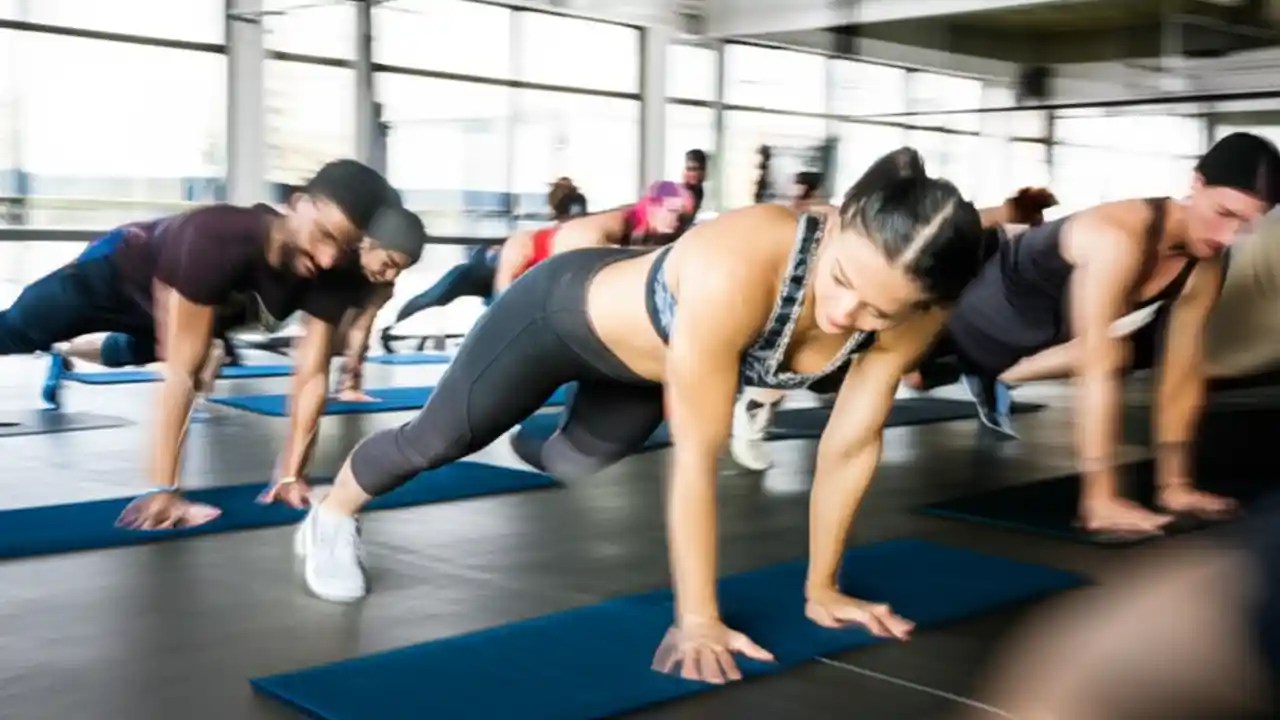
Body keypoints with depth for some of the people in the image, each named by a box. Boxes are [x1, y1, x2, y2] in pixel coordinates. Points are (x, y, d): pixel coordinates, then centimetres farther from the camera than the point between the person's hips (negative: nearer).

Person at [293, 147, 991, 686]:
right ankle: (332, 515, 46)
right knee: (442, 438, 16)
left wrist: (820, 587, -7)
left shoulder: (911, 312, -29)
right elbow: (695, 456, -39)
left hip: (647, 356, 6)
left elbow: (851, 445, -16)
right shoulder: (736, 273, -47)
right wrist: (697, 619, -32)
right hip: (566, 310, -5)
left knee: (576, 463, 31)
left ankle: (537, 445, 68)